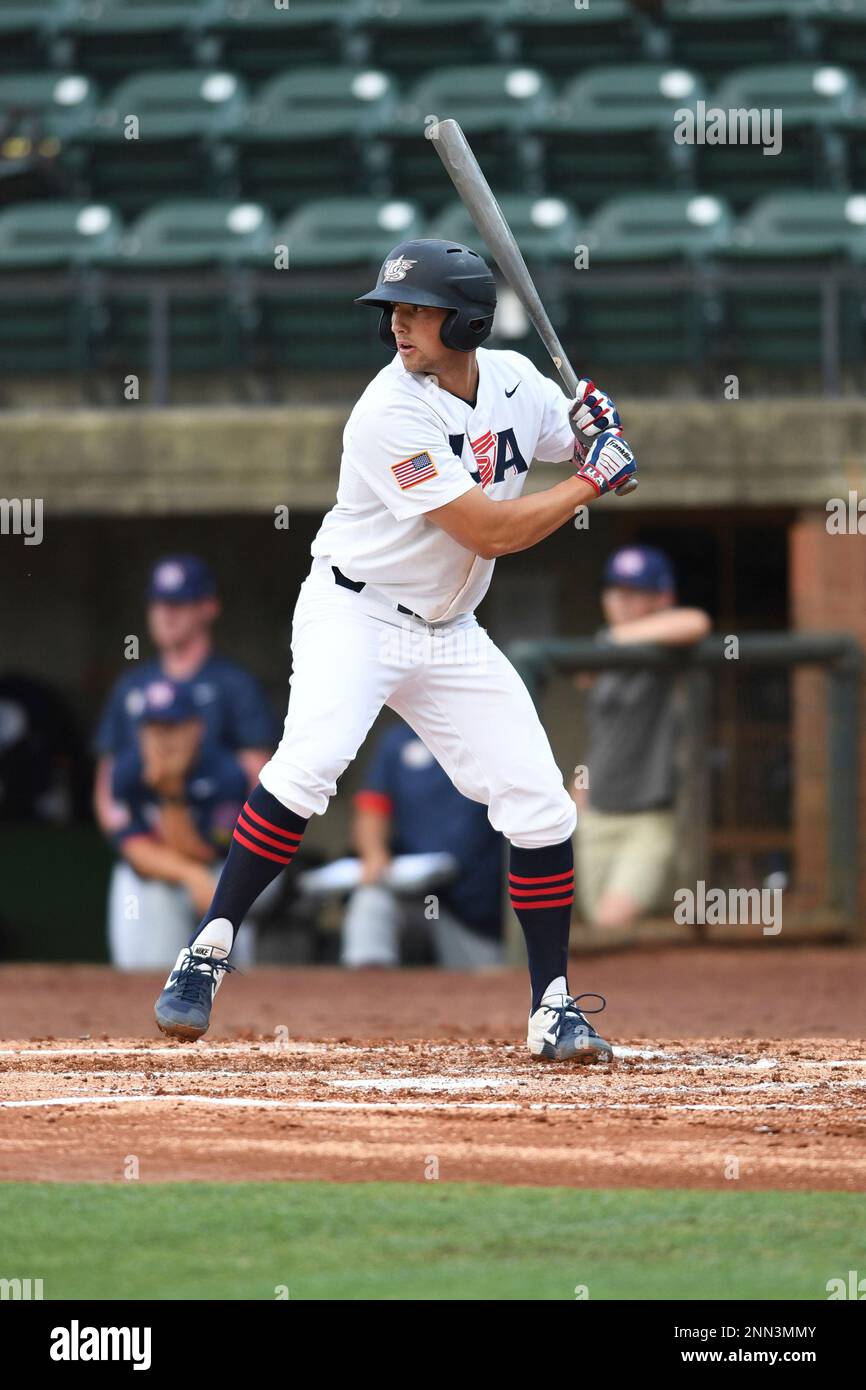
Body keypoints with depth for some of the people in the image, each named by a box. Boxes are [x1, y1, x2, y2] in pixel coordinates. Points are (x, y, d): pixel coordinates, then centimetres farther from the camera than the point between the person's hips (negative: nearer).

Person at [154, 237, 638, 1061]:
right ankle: (208, 953, -22)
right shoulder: (392, 415, -22)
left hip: (449, 637, 6)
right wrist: (590, 483, -17)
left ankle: (553, 1010, 10)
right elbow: (490, 531, -25)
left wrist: (595, 429, -8)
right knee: (310, 761, -31)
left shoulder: (515, 381, -1)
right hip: (354, 615, -6)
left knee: (541, 807, -1)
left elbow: (587, 454, 16)